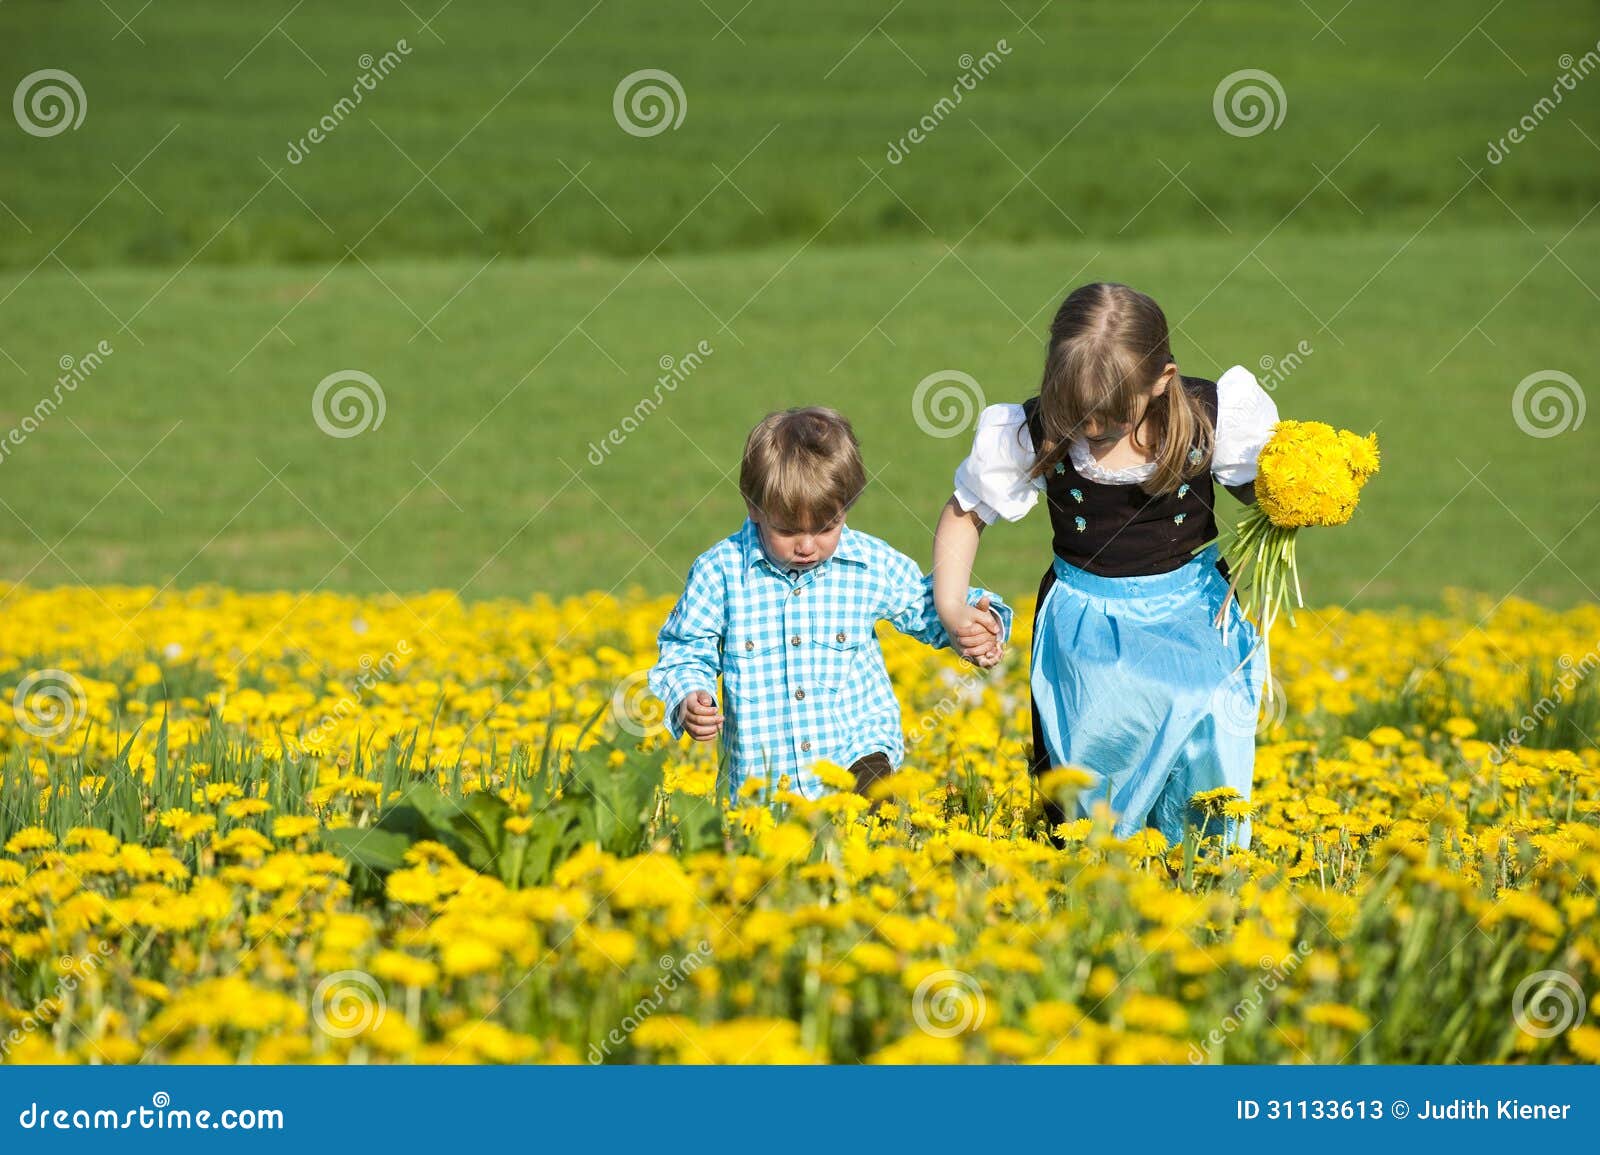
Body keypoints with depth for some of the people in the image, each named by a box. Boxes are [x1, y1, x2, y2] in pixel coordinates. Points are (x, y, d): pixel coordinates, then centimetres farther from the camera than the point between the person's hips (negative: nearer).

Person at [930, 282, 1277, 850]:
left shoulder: (1211, 415, -16)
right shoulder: (1031, 434, -16)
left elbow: (1257, 489, 1)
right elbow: (964, 515, -2)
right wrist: (951, 611, -14)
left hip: (1190, 618, 0)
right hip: (1086, 630, 0)